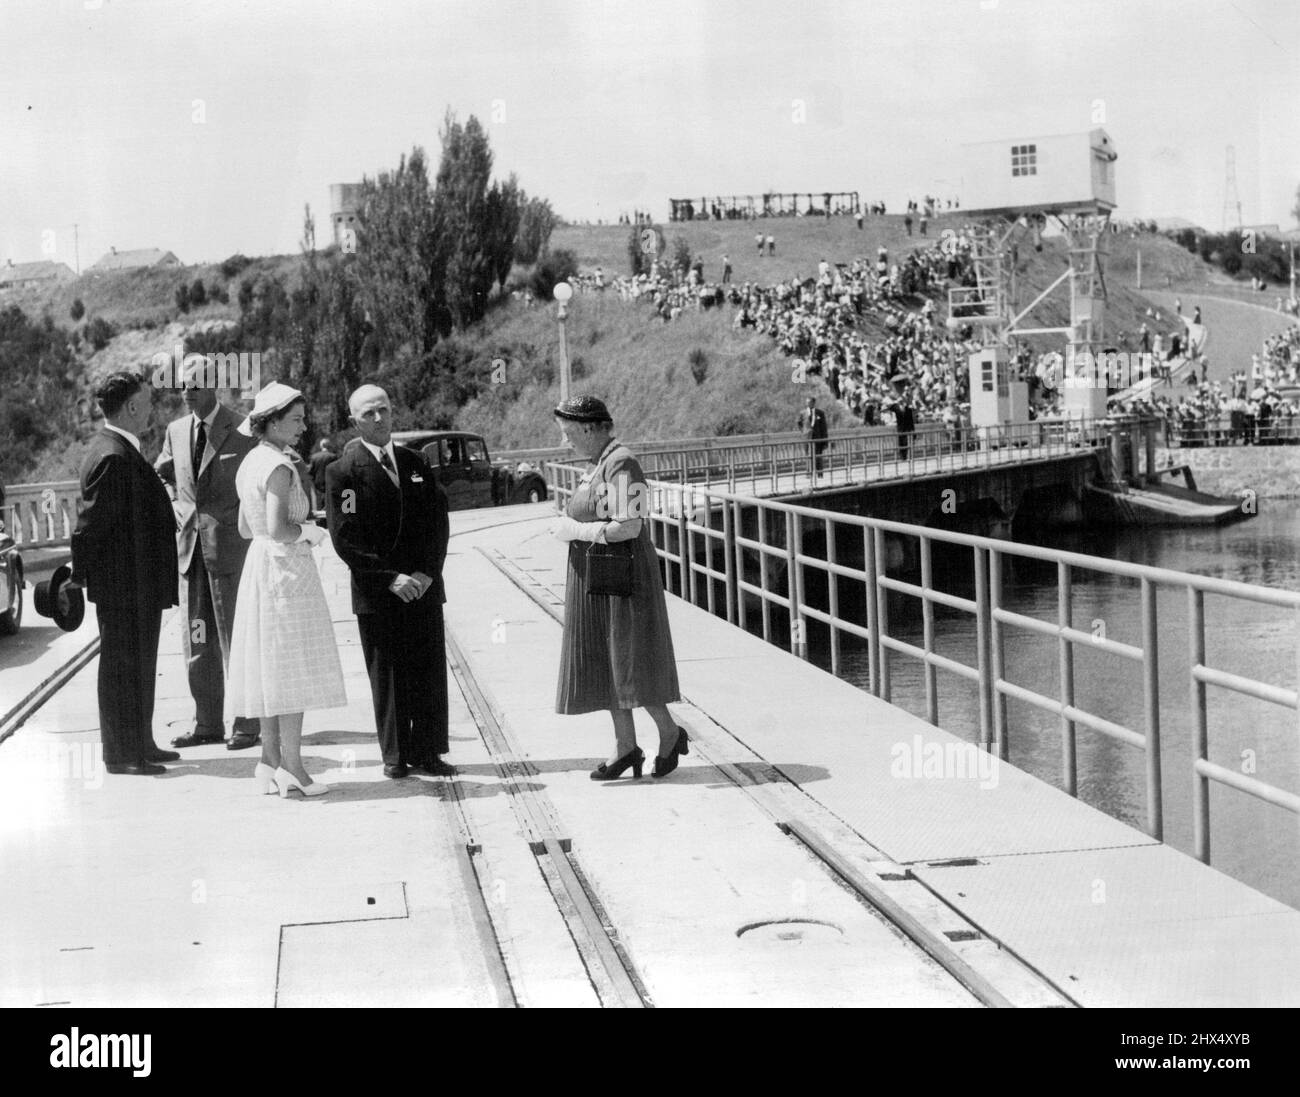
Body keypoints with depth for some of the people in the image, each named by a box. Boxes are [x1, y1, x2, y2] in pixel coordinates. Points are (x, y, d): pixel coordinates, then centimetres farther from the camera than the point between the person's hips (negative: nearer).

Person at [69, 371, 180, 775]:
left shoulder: (123, 452, 12)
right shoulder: (112, 457, -22)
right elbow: (90, 523, -21)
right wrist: (79, 576, -15)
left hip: (140, 583, 10)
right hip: (122, 583, -10)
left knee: (139, 663, 18)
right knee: (122, 665, -2)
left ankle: (139, 745, 28)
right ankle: (122, 755, 5)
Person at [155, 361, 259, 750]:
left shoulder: (243, 431, -5)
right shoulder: (176, 431, 10)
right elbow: (163, 474, 24)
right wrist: (179, 508, 9)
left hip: (230, 546, -5)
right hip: (189, 544, 5)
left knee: (236, 636, -2)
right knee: (197, 640, 8)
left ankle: (246, 723, 3)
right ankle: (207, 723, 15)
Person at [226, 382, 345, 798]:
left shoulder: (251, 462, 11)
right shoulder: (279, 466, -17)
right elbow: (277, 529, -26)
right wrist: (309, 531, -9)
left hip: (259, 564, 9)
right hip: (286, 569, -9)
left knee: (271, 667, 12)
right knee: (292, 667, -4)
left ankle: (271, 763, 17)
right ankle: (292, 767, -2)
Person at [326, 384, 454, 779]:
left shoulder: (414, 463, 11)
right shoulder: (343, 471, -4)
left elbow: (438, 521, 9)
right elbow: (345, 539, -10)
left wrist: (427, 572, -6)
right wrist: (391, 578, -15)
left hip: (423, 585, 4)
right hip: (375, 591, -4)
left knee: (429, 671, 3)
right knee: (385, 674, 2)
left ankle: (426, 750, 11)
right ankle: (395, 755, 12)